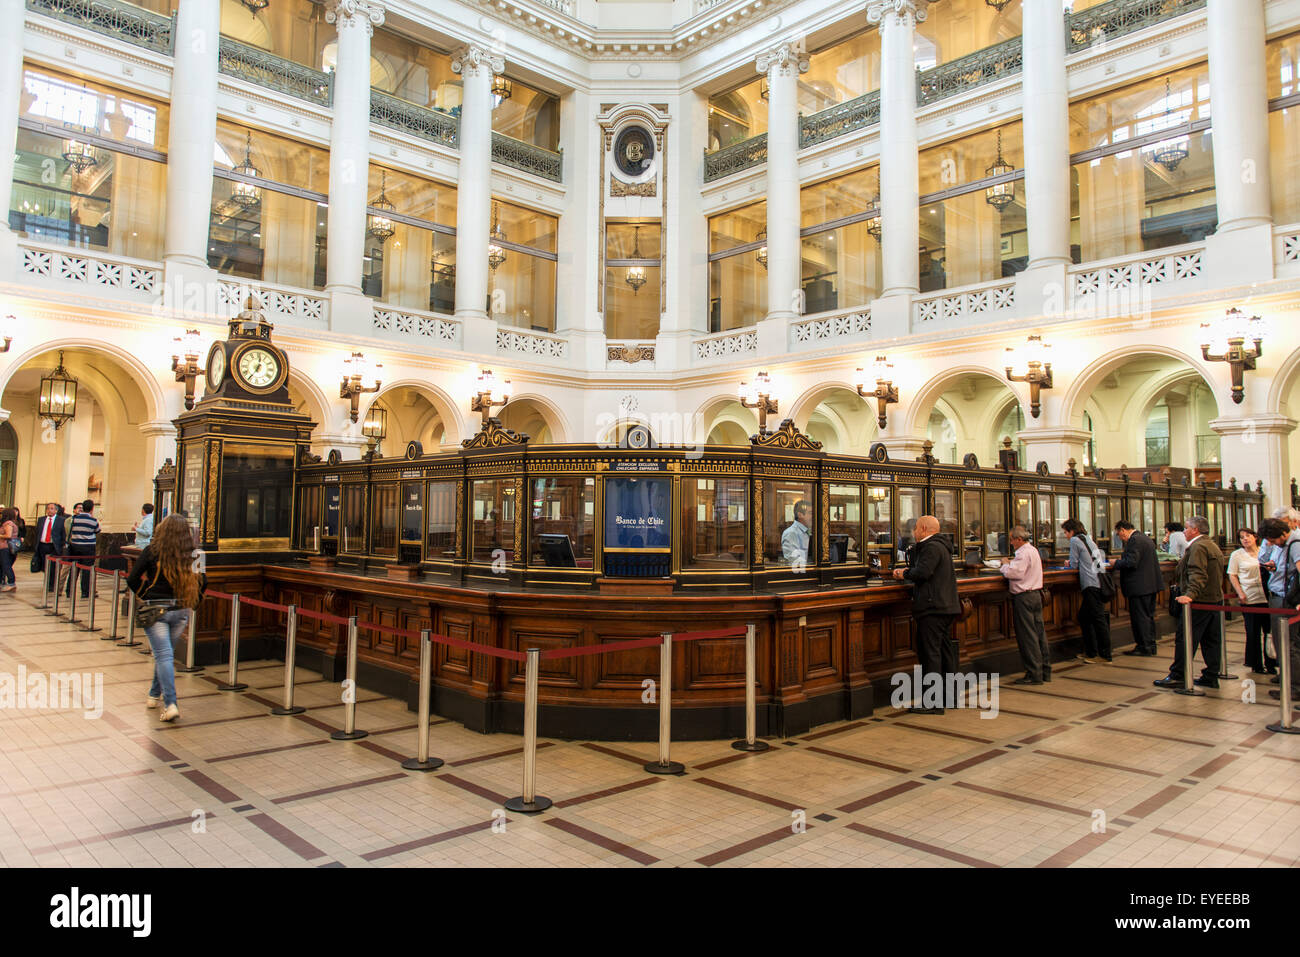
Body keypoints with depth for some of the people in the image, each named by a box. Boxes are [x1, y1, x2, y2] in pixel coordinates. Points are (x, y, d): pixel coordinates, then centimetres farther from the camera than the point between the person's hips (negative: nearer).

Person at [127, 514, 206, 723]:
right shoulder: (190, 556, 1)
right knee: (164, 653, 21)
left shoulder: (152, 551, -6)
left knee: (163, 655, -4)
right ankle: (154, 695, 35)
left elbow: (132, 580, -6)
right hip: (180, 611, 3)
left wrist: (146, 596, 7)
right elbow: (202, 582, 2)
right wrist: (190, 605, 13)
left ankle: (170, 704, -13)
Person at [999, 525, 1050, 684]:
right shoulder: (1033, 550, 16)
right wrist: (1011, 564, 8)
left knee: (1027, 636, -5)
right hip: (1036, 594, 10)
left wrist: (1005, 564, -5)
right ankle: (1045, 670, 18)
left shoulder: (1023, 553, -16)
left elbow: (1012, 573, -23)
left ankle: (1034, 674, -2)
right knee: (1039, 632, 12)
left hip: (1024, 597, -10)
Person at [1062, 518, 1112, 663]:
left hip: (1092, 585, -9)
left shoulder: (1075, 540, -4)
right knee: (1083, 617, 14)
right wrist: (1074, 563, 23)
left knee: (1099, 619, -6)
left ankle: (1105, 656, -2)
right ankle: (1091, 652, 18)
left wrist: (1070, 563, 19)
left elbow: (1074, 565, -3)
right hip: (1098, 582, 9)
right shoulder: (1088, 540, 21)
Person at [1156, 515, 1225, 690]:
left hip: (1199, 602, -10)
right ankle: (1211, 677, 16)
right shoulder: (1214, 546, 18)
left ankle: (1177, 676, -4)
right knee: (1211, 640, 12)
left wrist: (1190, 594, -34)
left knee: (1186, 639, -6)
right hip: (1215, 599, 10)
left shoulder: (1197, 546, -15)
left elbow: (1197, 574, -26)